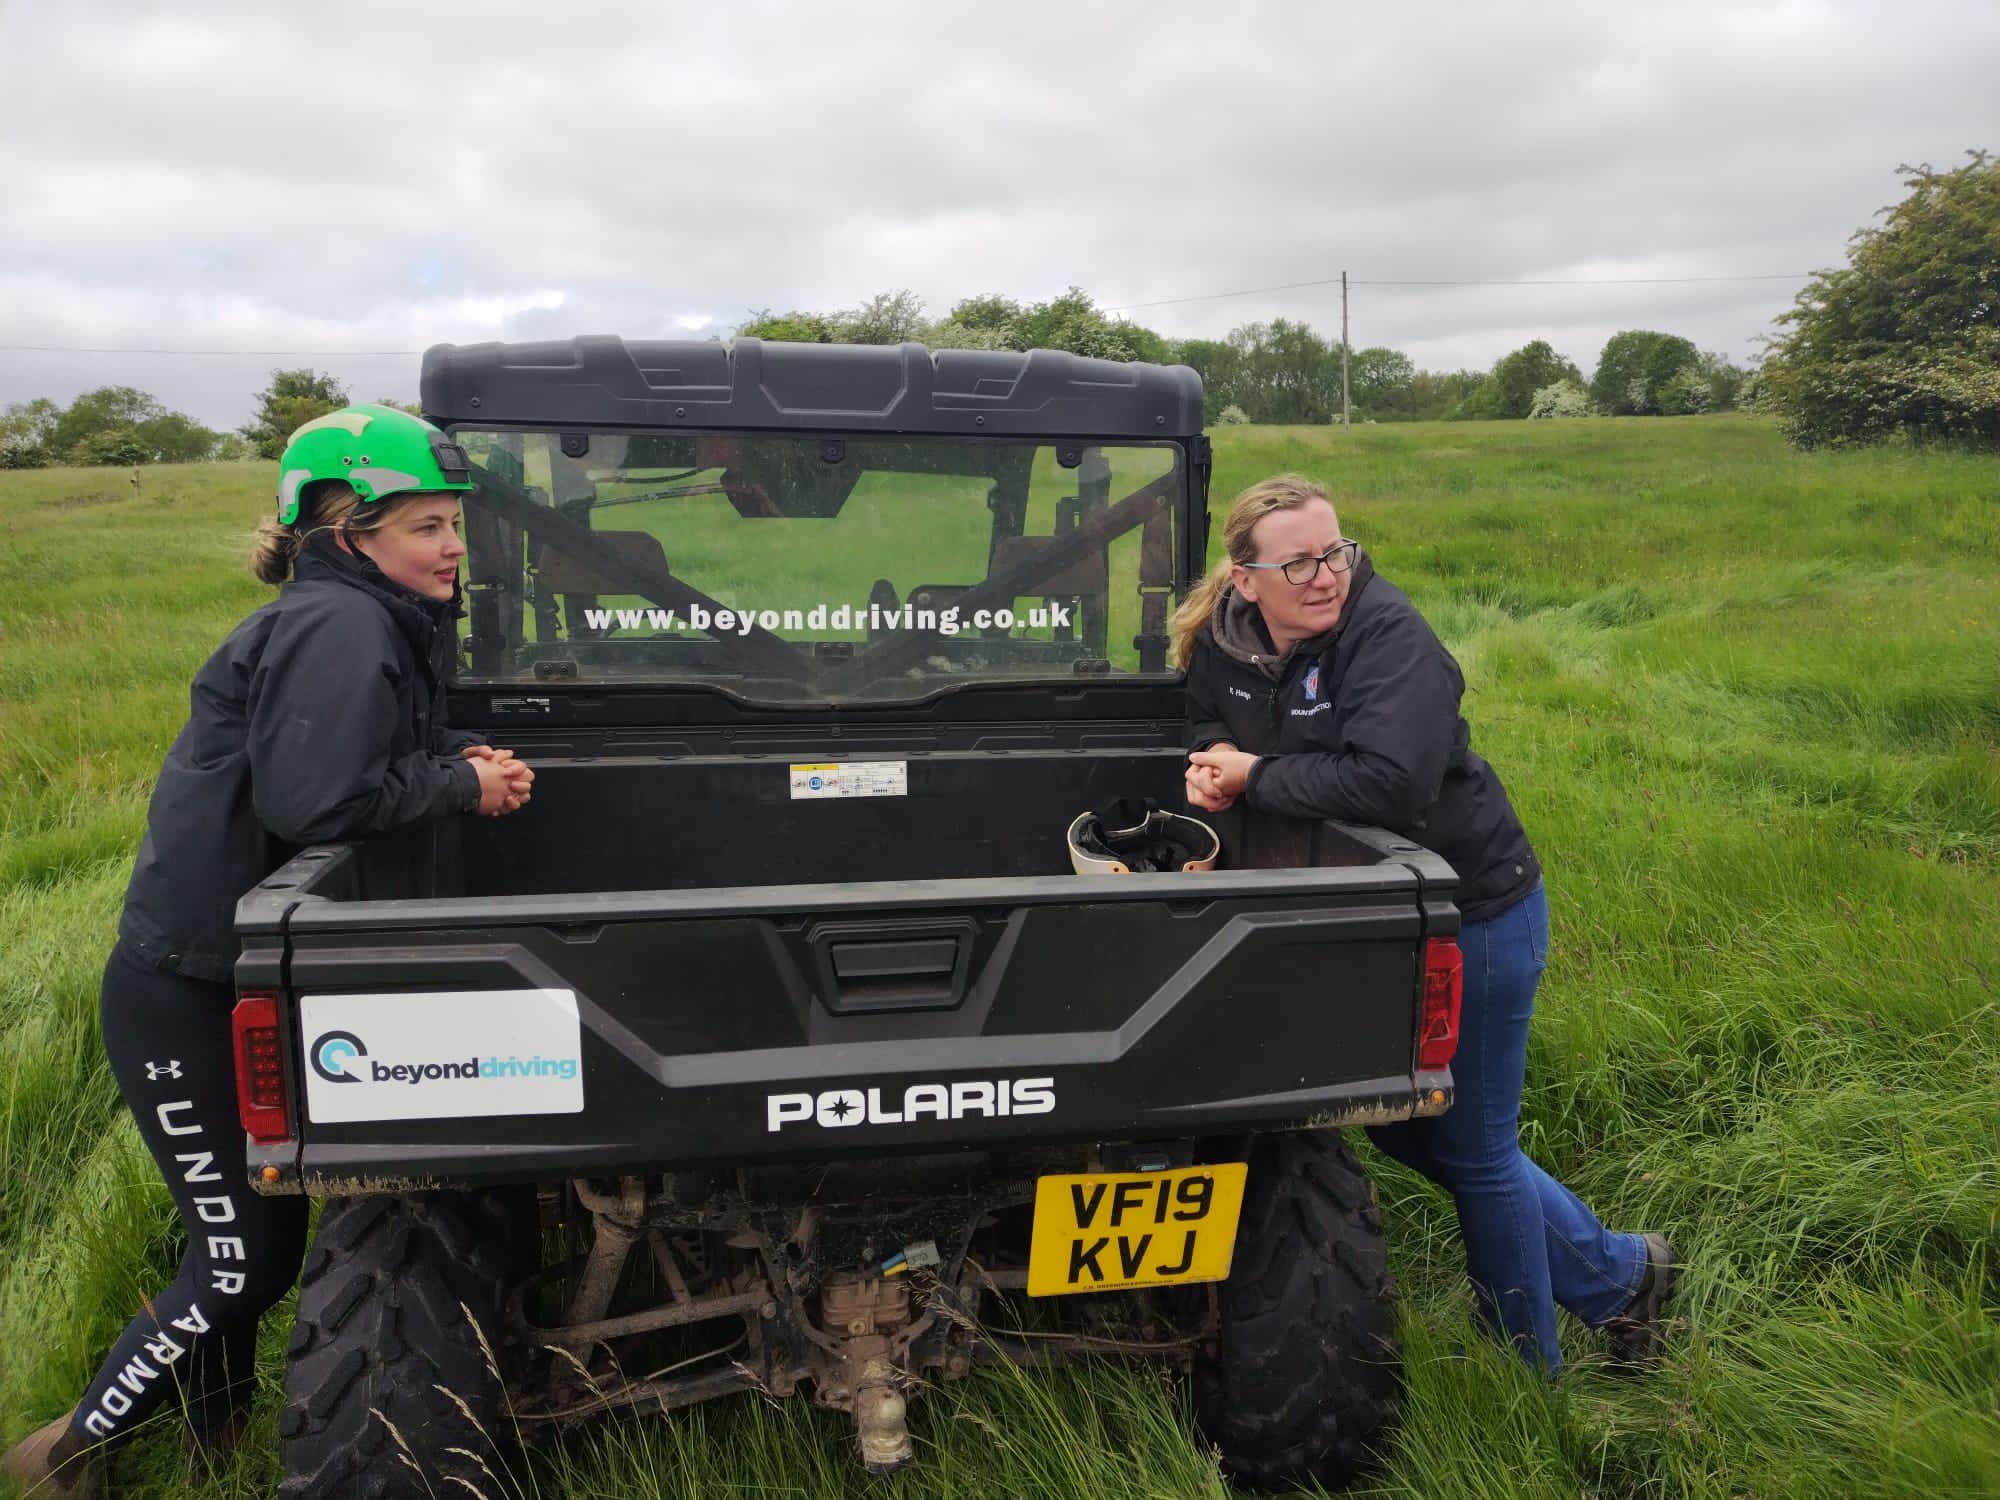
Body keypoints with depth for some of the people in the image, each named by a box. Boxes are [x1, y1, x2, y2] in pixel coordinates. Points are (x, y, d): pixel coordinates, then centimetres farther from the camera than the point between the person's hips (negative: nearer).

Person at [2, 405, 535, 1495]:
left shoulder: (382, 625, 9)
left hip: (242, 983, 9)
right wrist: (460, 783, -20)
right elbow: (312, 798, -32)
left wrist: (465, 761, -7)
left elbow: (378, 752, 13)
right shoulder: (338, 625, -21)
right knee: (247, 1260, -1)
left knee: (249, 1240, 18)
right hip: (181, 993, -9)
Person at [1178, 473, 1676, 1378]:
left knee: (1472, 1151, 6)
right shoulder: (1221, 639, -5)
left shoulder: (1389, 635, -26)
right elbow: (1204, 726, 12)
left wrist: (1254, 776, -27)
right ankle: (1616, 1275, 36)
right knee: (1394, 1122, 19)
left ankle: (1529, 1371, 33)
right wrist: (1212, 761, -12)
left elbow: (1386, 784, -39)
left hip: (1477, 914, -8)